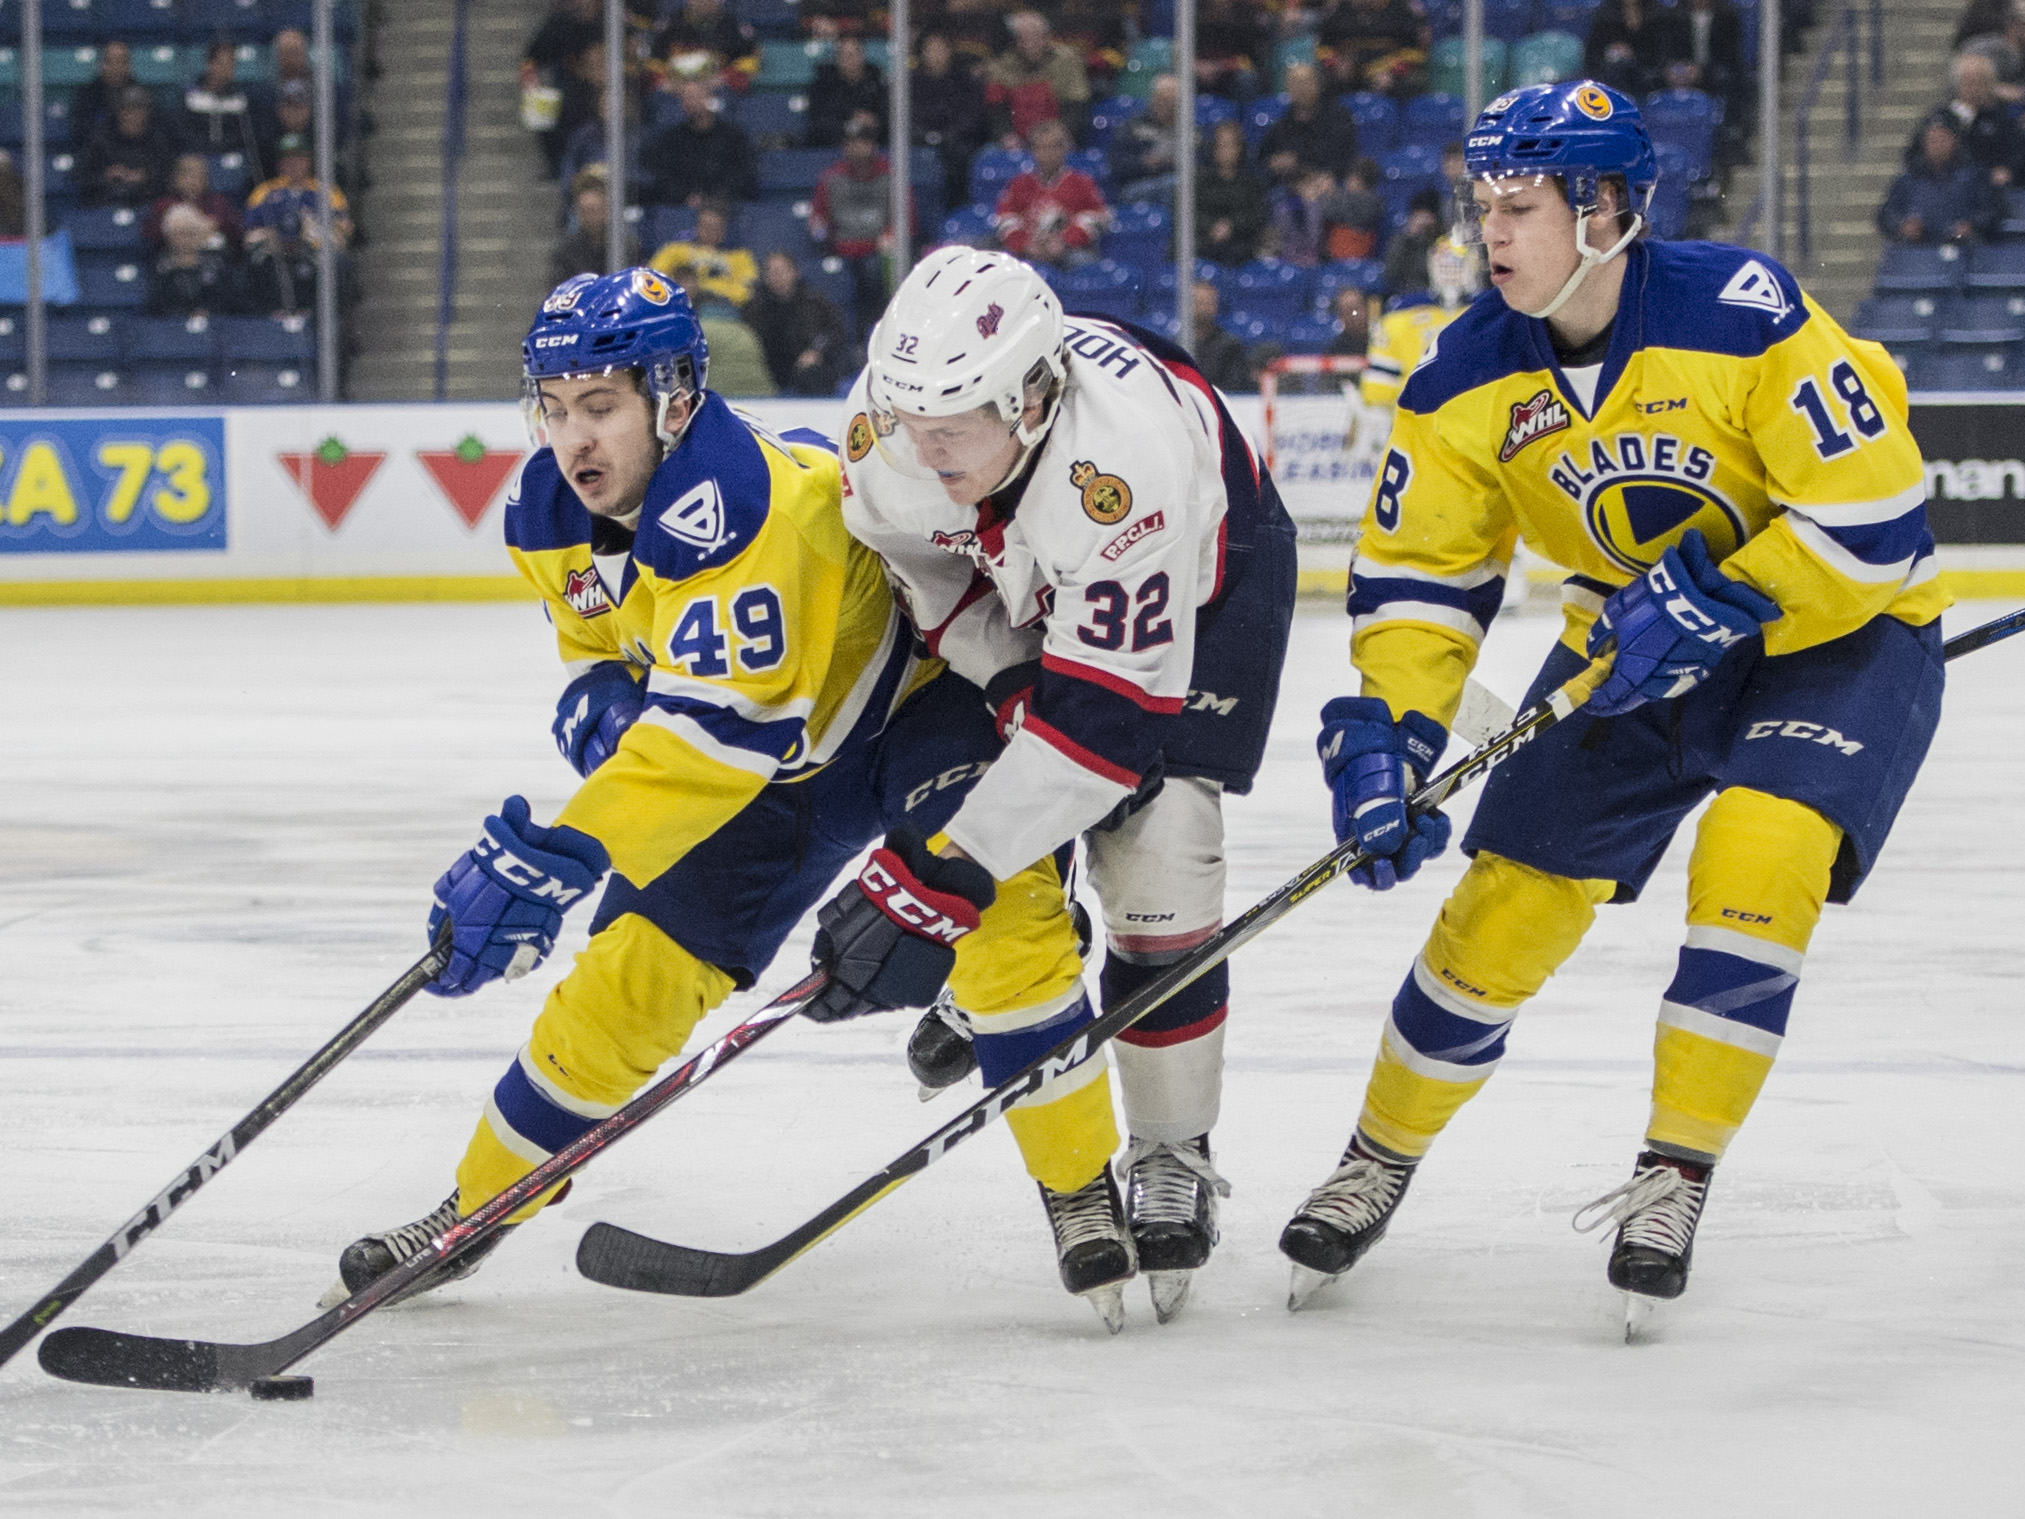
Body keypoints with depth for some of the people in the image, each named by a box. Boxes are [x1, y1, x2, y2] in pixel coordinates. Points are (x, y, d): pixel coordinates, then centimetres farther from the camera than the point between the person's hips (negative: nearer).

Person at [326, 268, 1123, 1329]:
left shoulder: (738, 506, -37)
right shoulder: (551, 519, -9)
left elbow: (723, 724, -44)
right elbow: (600, 649, 10)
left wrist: (553, 856, -47)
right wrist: (599, 702, -16)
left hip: (925, 693, -7)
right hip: (785, 763, 7)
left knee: (993, 911, -30)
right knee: (632, 971, 1)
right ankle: (476, 1209, 16)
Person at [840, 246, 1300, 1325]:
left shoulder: (1125, 461, -45)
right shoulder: (885, 424, -29)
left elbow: (1105, 718, -43)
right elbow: (925, 557, -4)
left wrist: (940, 872, -44)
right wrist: (1008, 687, -17)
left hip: (1201, 592, -5)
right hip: (1013, 599, 5)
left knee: (1157, 889, -14)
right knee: (1005, 902, -8)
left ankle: (1173, 1158, 6)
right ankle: (1075, 1190, 10)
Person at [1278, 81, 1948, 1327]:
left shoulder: (1742, 315, -28)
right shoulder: (1472, 380, -11)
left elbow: (1877, 514, -26)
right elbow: (1419, 574, -5)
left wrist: (1714, 606, -28)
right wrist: (1388, 736, -19)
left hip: (1837, 631, -5)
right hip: (1634, 648, 5)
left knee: (1756, 855, -29)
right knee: (1506, 906, -1)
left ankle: (1677, 1175, -15)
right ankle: (1382, 1159, 22)